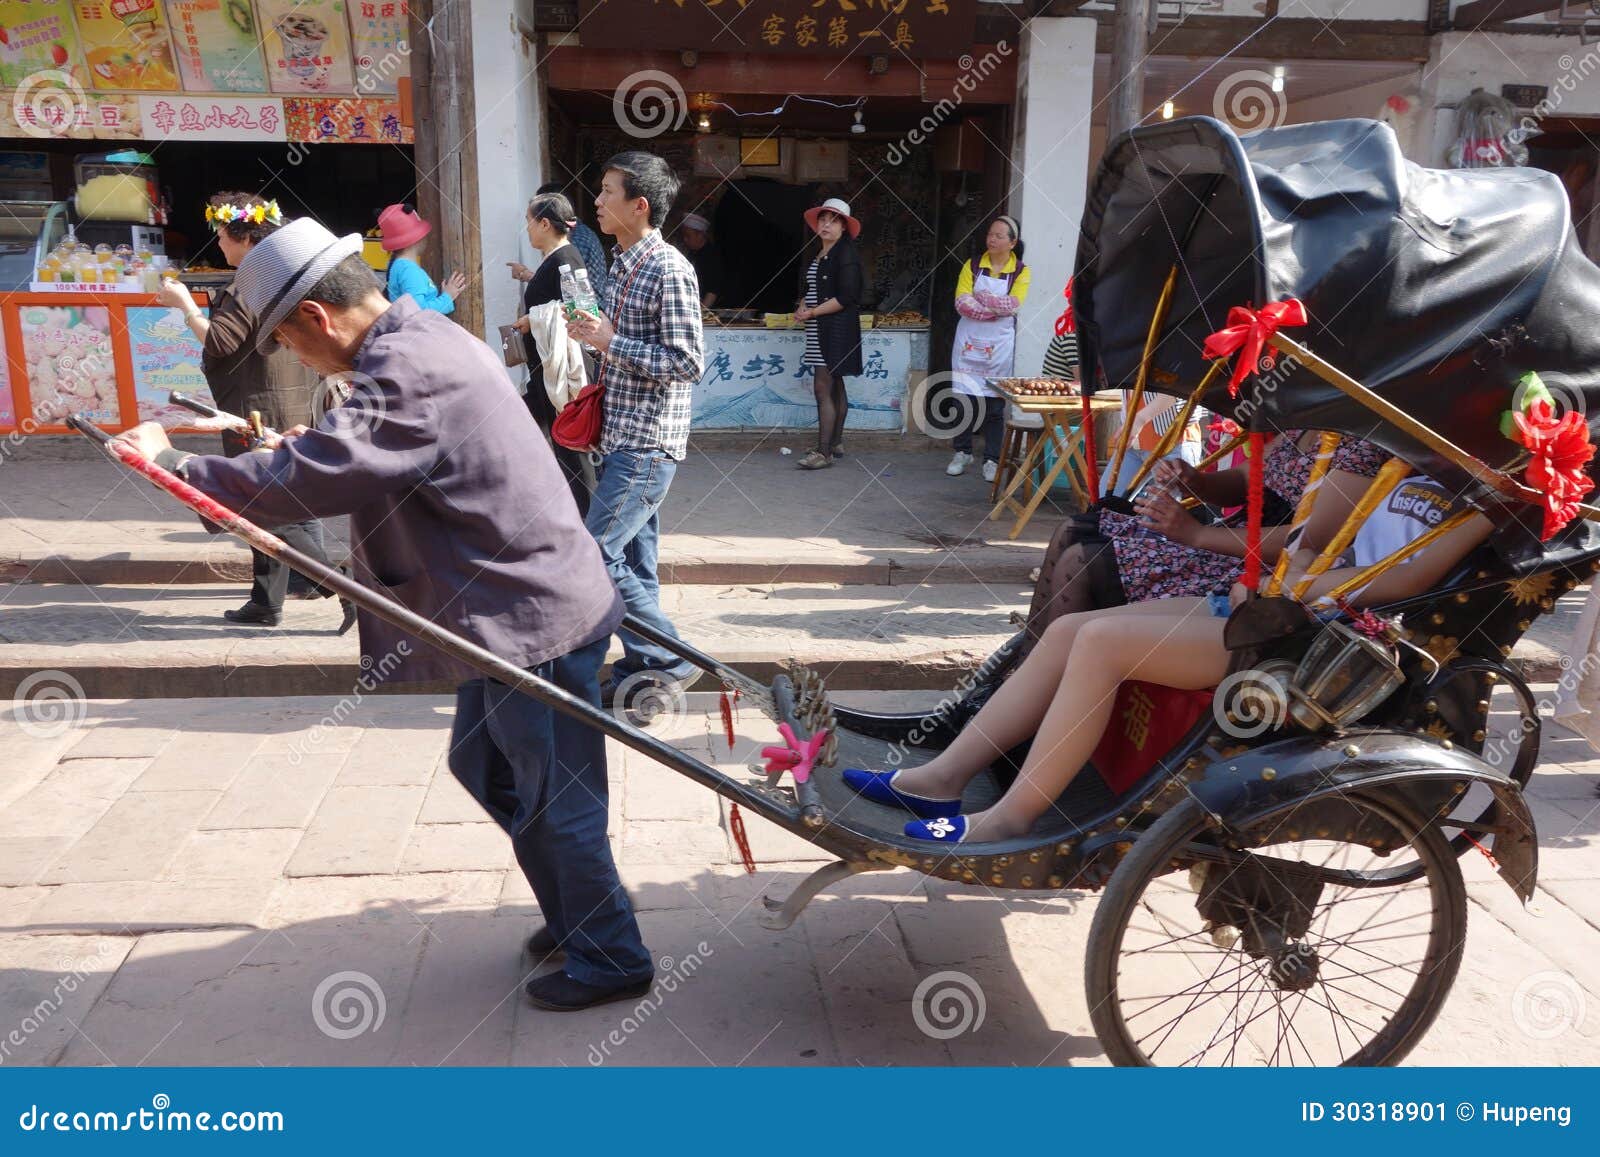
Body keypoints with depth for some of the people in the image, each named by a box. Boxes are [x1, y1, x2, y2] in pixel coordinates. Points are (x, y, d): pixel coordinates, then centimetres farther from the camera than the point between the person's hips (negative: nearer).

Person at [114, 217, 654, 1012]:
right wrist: (315, 444, 12)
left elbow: (298, 485, -29)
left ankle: (610, 961, 24)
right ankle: (572, 918, 38)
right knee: (483, 765, 23)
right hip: (526, 603, 10)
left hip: (535, 620, -10)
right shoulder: (425, 338, 10)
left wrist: (171, 463, -15)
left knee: (556, 800, 4)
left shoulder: (407, 371, -23)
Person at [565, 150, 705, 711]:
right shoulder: (622, 264, 14)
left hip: (647, 444, -9)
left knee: (595, 553, -9)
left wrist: (610, 341, -18)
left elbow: (688, 363, -20)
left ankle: (671, 660, 2)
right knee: (633, 559, 12)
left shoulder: (669, 270, -15)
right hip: (622, 438, 9)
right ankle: (641, 673, 21)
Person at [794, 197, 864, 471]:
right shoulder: (818, 255, 16)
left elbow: (845, 298, -18)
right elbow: (808, 291, 20)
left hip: (837, 328, -9)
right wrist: (802, 308, -1)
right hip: (819, 330, 9)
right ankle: (835, 443, 23)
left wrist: (812, 312, -14)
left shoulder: (846, 254, -11)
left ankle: (824, 452, -14)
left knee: (823, 387, -14)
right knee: (835, 387, 15)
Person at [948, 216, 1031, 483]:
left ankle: (992, 460, 8)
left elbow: (1013, 305, -13)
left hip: (999, 344, -1)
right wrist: (995, 309, -15)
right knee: (964, 398, 2)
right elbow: (961, 302, -7)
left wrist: (980, 298, -13)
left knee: (995, 402, 1)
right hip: (969, 340, 1)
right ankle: (962, 453, 16)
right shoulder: (973, 266, 5)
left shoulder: (1021, 272, 2)